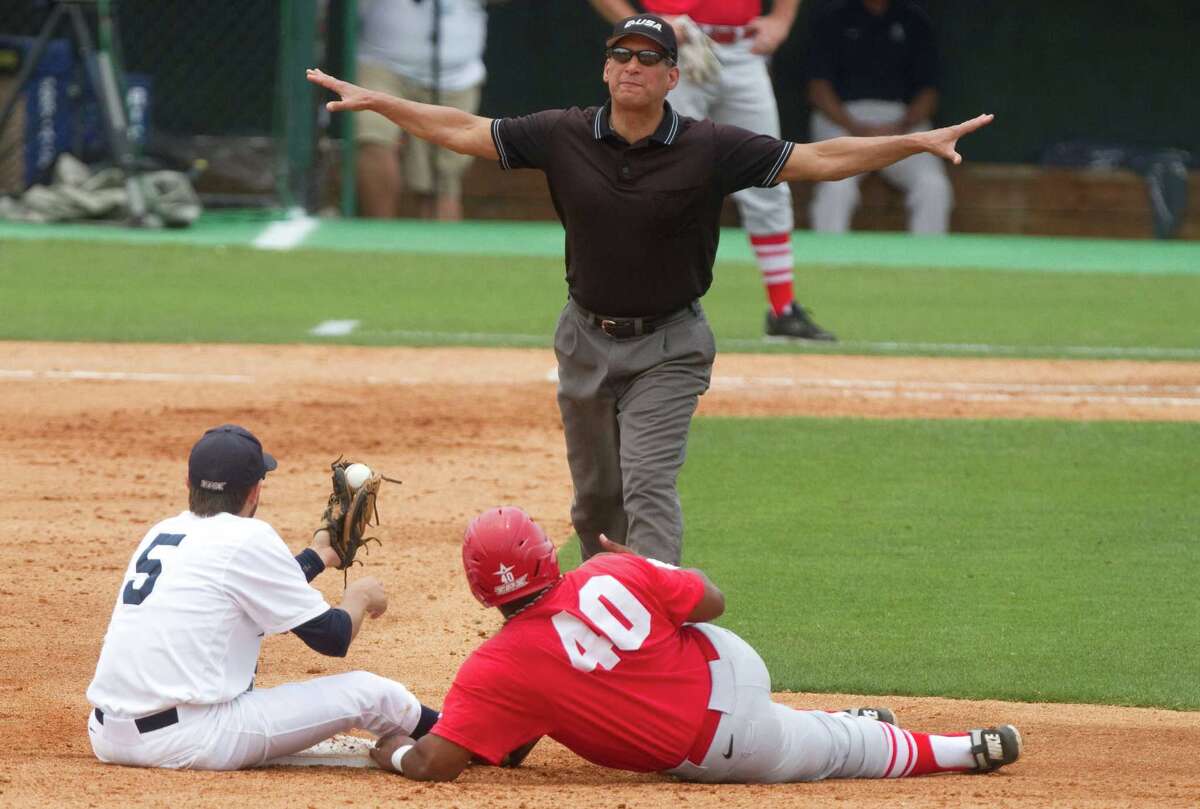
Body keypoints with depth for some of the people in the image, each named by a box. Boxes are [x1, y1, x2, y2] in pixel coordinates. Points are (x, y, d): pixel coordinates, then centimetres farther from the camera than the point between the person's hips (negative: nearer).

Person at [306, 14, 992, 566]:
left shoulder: (710, 150, -13)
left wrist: (920, 142, -24)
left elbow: (818, 160, -15)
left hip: (668, 349, -4)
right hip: (587, 338, 4)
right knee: (595, 494, 14)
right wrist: (373, 102, -2)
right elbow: (466, 132, 2)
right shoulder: (564, 136, -5)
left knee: (649, 483, -17)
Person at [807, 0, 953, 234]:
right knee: (836, 183, -32)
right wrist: (855, 128, -15)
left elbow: (928, 92, 10)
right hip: (841, 118, -1)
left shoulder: (914, 19, 13)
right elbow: (818, 89, 1)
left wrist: (901, 127, -11)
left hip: (903, 120, 1)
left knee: (933, 185, -27)